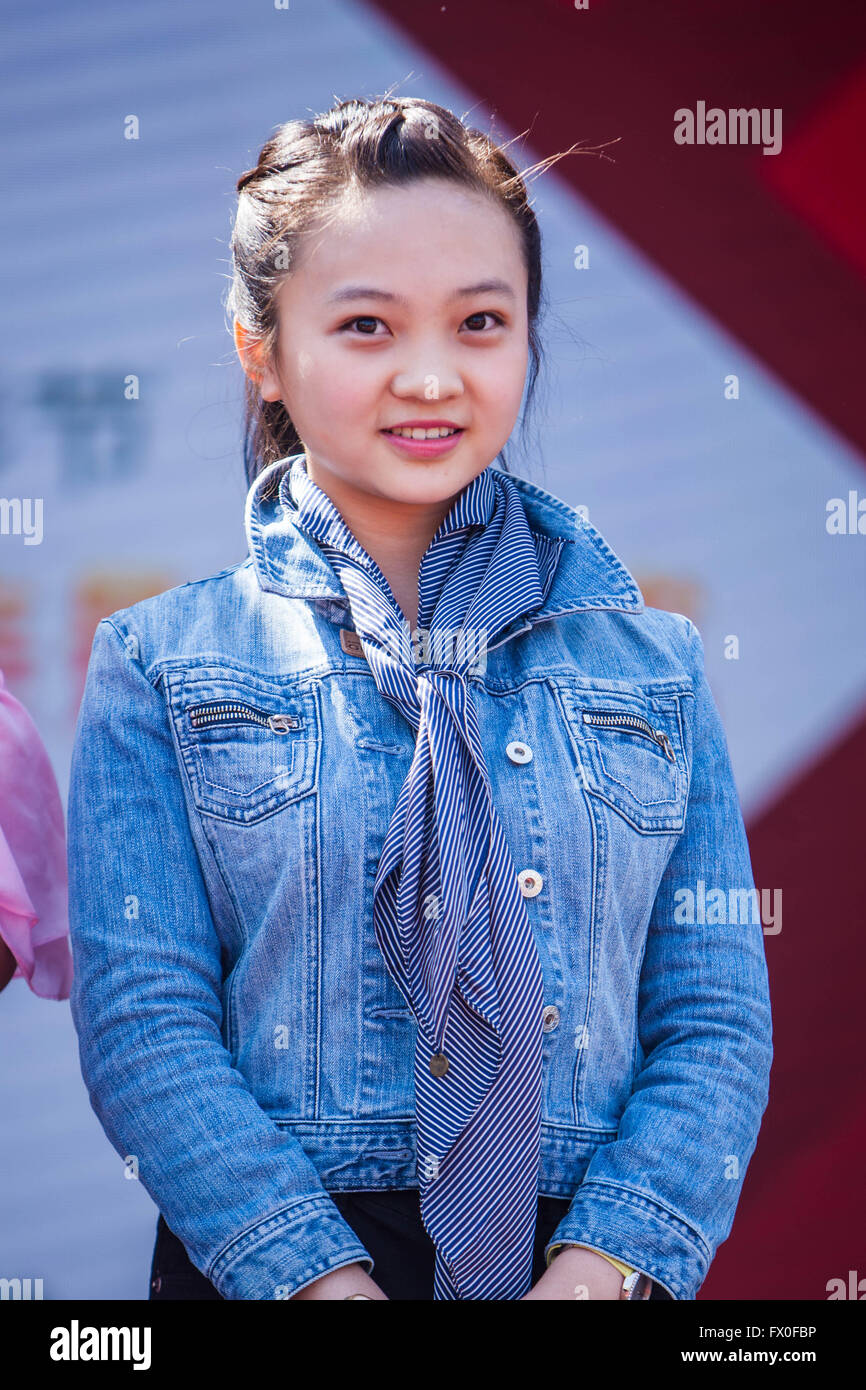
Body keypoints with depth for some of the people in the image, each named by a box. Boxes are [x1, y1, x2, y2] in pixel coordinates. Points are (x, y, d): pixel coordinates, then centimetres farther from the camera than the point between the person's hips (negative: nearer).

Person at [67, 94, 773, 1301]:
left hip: (587, 1256, 1)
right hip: (262, 1266, -1)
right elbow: (143, 1022, -7)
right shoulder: (163, 662, 0)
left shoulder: (650, 661, 4)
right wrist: (321, 1276, -19)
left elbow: (718, 1021, 0)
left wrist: (603, 1270, -16)